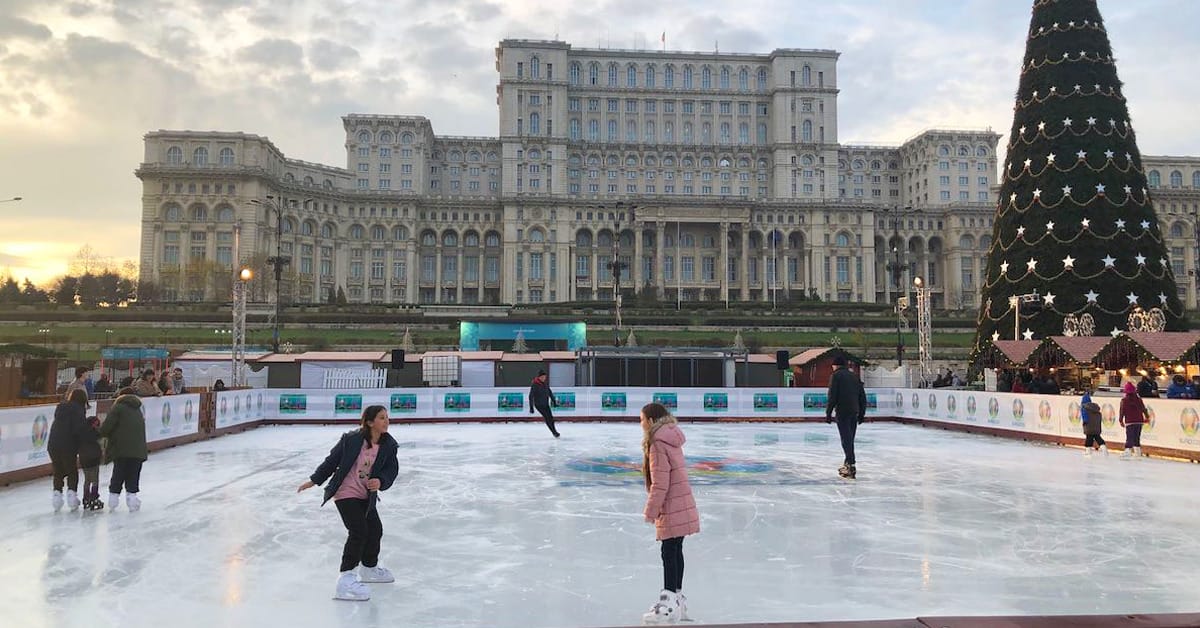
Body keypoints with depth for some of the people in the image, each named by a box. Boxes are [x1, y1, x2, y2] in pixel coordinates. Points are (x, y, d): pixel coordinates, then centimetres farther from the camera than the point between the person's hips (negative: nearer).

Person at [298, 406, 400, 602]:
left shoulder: (389, 445, -6)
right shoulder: (351, 439, -19)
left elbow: (392, 469, -6)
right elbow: (332, 460, -9)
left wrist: (380, 481, -27)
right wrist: (314, 480, -1)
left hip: (366, 496, 6)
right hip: (346, 493, -6)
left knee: (375, 529, 14)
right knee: (359, 532, -16)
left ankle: (369, 568, 39)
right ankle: (346, 579, -12)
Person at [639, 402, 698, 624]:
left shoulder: (658, 445, -18)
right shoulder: (671, 441, 11)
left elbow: (660, 484, -20)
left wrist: (650, 511, -12)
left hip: (672, 509, -9)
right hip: (682, 506, 10)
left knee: (669, 552, -3)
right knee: (675, 551, 16)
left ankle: (670, 600, 2)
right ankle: (677, 597, 27)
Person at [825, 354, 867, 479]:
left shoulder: (836, 376, -2)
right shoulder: (854, 375, 16)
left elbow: (832, 396, -11)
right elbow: (862, 396, 16)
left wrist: (828, 413, -7)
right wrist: (862, 413, 20)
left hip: (842, 412, -6)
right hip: (854, 412, 6)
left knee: (846, 439, -8)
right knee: (850, 439, 16)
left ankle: (851, 467, -15)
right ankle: (848, 464, 23)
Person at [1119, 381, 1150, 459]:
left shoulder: (1124, 400, -8)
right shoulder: (1138, 399, 4)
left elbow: (1122, 411, -6)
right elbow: (1143, 409, 11)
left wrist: (1121, 420, 4)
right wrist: (1147, 417, 25)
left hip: (1129, 421, -4)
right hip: (1139, 421, 4)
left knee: (1129, 437, -9)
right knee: (1137, 436, 16)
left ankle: (1128, 450, -21)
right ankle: (1137, 450, 21)